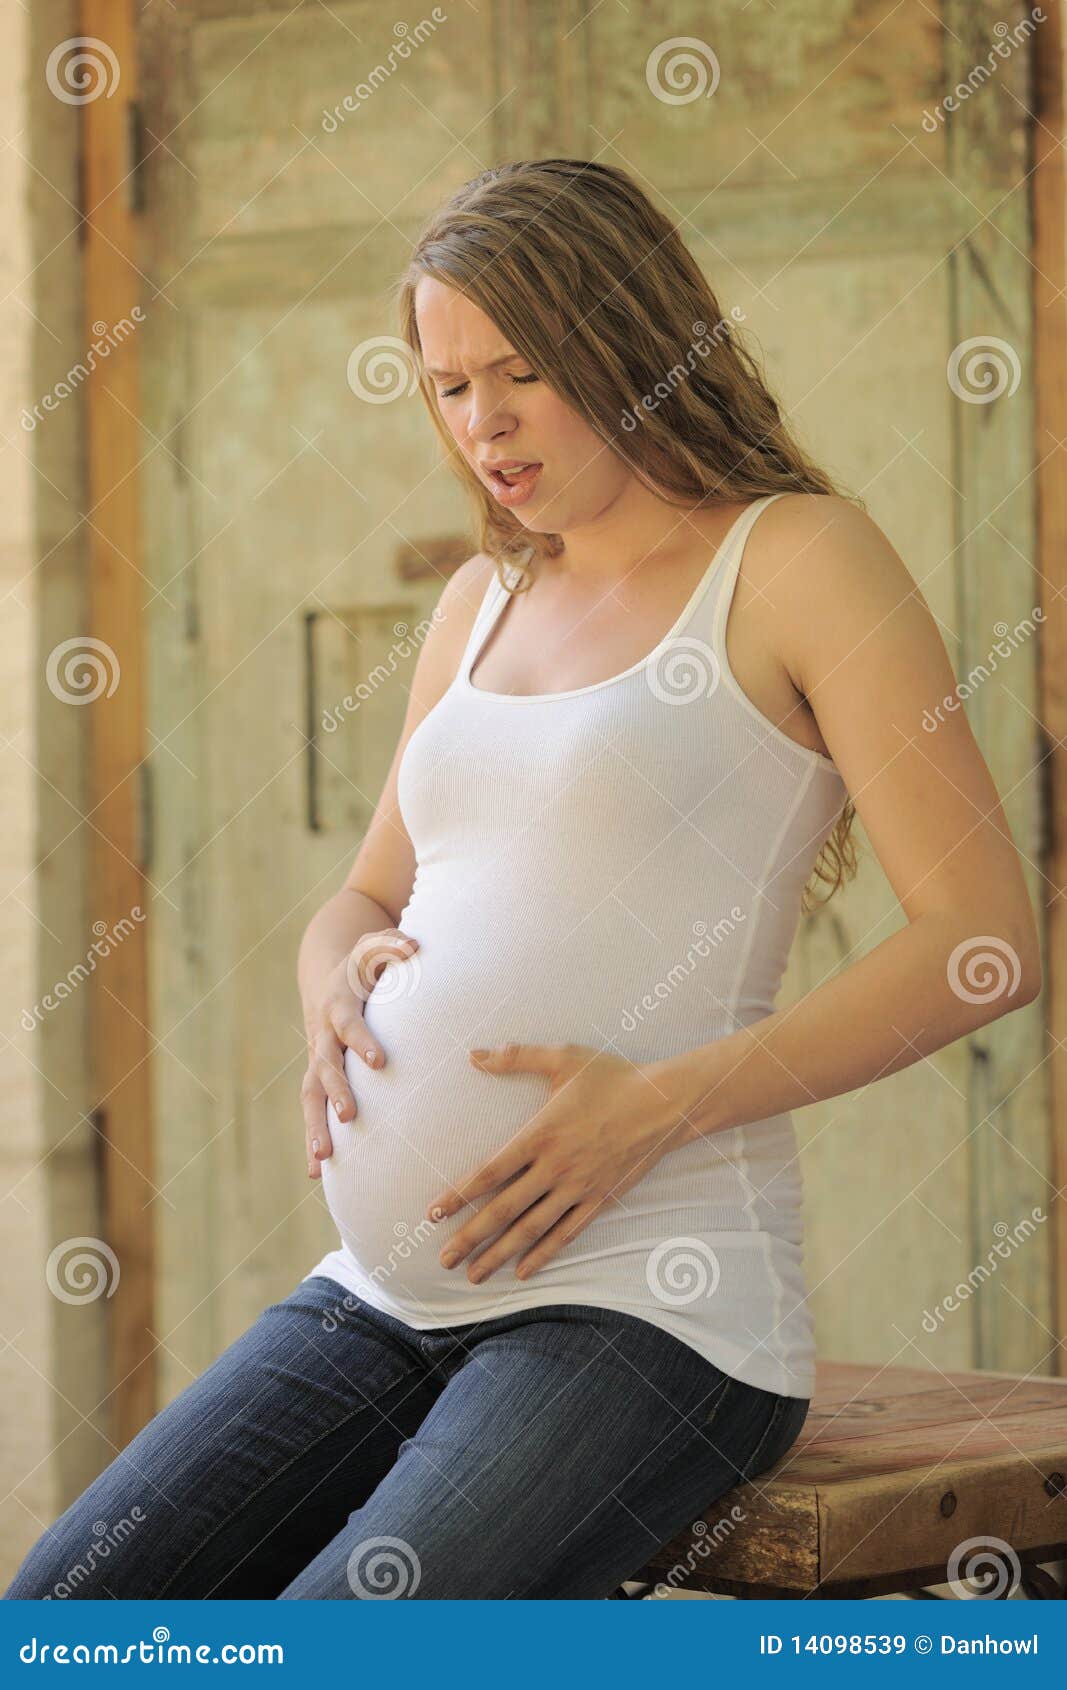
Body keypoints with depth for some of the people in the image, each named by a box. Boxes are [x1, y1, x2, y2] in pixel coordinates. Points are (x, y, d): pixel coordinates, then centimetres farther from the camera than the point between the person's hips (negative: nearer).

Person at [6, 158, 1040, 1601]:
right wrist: (338, 990, 0)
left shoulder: (798, 557, -2)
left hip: (643, 1301, -7)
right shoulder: (485, 601, 18)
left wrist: (658, 1106, -17)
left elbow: (986, 937, -10)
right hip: (382, 1296, 7)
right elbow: (363, 902, 26)